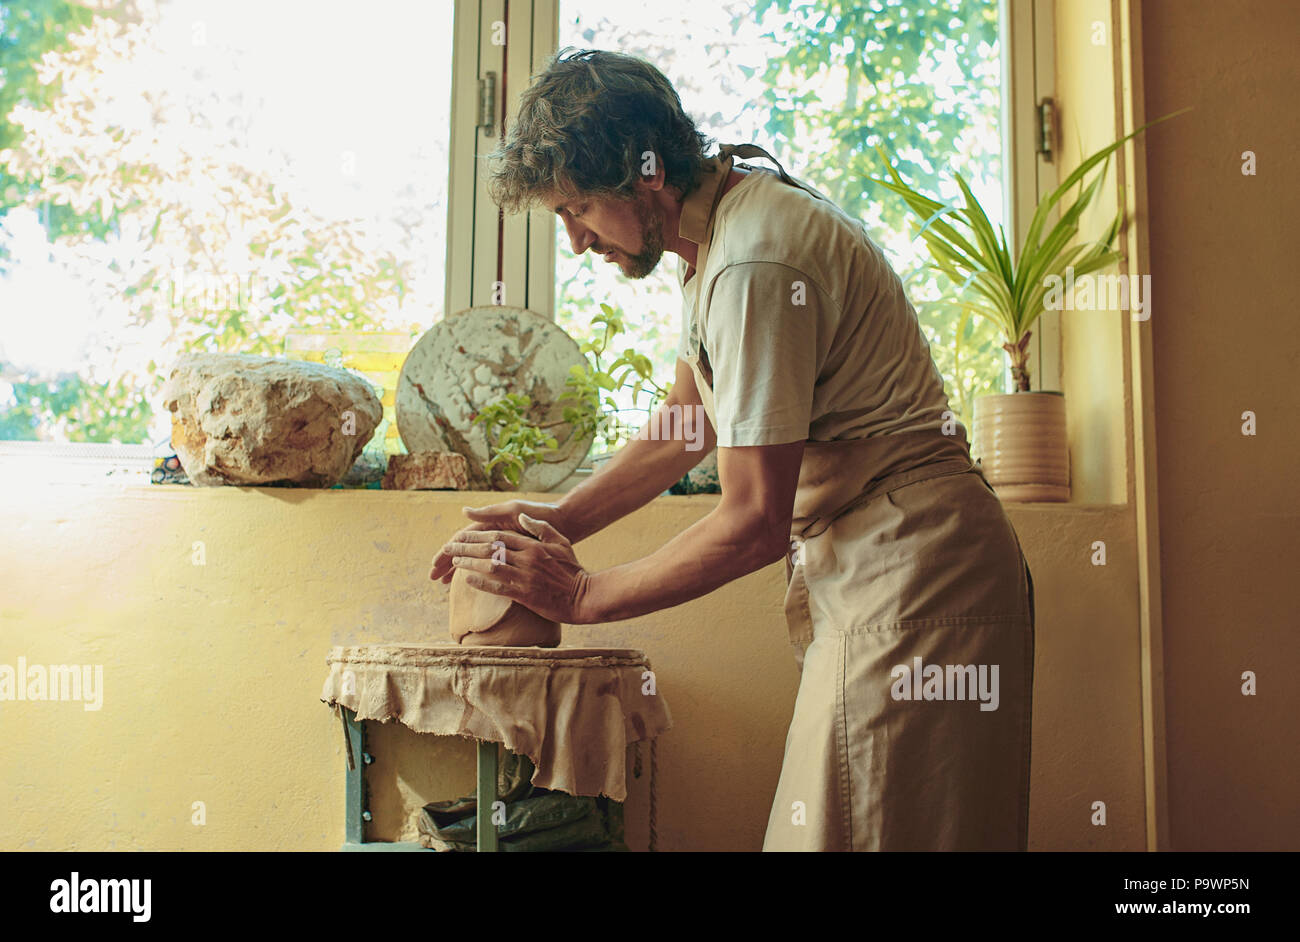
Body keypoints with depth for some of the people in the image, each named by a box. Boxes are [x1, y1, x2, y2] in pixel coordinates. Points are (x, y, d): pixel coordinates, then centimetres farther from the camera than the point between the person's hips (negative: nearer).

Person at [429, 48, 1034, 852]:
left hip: (907, 567, -10)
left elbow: (754, 523, -20)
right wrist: (560, 520, 11)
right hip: (872, 569, 10)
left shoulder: (753, 265, -21)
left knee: (864, 829, -5)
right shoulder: (722, 219, 11)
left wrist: (580, 594, -9)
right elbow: (689, 426, 20)